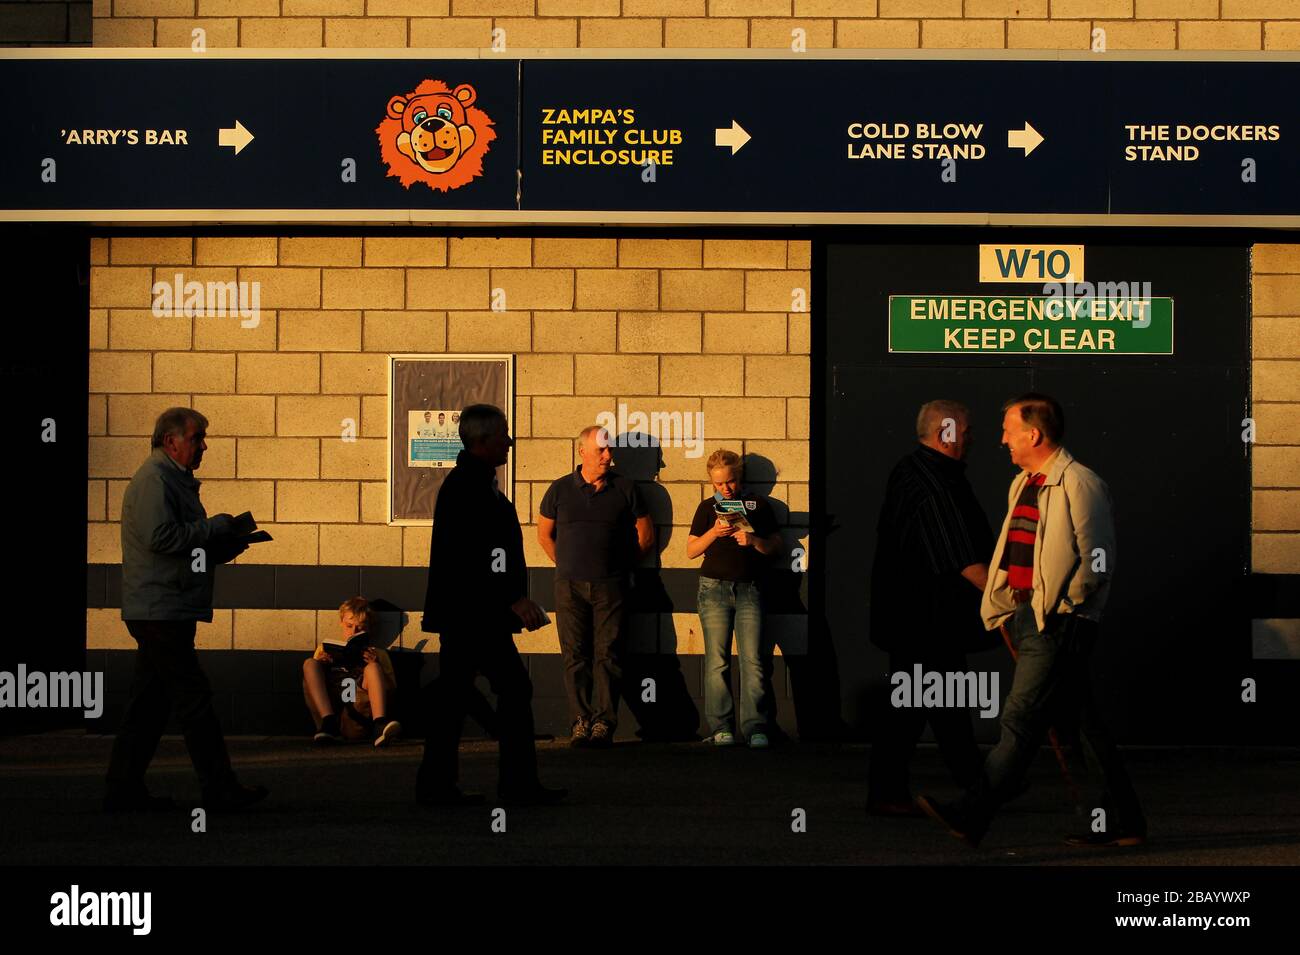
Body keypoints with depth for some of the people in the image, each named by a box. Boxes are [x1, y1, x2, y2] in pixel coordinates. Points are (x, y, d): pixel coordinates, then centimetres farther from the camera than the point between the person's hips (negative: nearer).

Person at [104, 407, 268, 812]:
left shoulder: (175, 479, 22)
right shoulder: (154, 479, -11)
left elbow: (190, 548, 26)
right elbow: (159, 537, -23)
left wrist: (232, 539, 9)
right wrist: (216, 526, -14)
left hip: (163, 609, 11)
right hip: (160, 608, -11)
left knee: (150, 703, 10)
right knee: (193, 698, -8)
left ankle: (123, 790, 13)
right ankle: (219, 789, -6)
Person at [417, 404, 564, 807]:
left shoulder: (467, 481, 17)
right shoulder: (468, 485, -15)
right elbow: (473, 556, -22)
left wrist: (516, 598, 21)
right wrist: (514, 599, -20)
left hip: (464, 613, 11)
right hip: (475, 613, -11)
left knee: (453, 695, 10)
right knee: (514, 687, -6)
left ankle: (436, 786, 12)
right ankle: (519, 784, -2)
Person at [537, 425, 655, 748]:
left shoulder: (625, 488, 5)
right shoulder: (560, 489, 6)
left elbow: (646, 536, 12)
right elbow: (544, 533, 17)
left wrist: (622, 566, 11)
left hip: (610, 586, -1)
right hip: (570, 585, 1)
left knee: (607, 655, -5)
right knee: (575, 655, -1)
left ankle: (604, 723, -6)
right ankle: (580, 722, 0)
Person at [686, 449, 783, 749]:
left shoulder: (758, 504, 10)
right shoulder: (708, 507, 12)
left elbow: (775, 545, 10)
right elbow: (691, 551, 10)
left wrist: (754, 541, -11)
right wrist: (714, 532, -7)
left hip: (749, 589, -1)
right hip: (715, 588, 1)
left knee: (753, 659, -8)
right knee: (717, 661, -3)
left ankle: (755, 727, -7)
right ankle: (721, 727, 0)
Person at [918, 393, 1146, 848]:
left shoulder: (1079, 485, -11)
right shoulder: (1022, 484, 17)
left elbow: (1097, 563, -13)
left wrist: (1056, 606, -11)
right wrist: (1001, 607, 12)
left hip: (1059, 623, -9)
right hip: (1028, 618, 9)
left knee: (1021, 719, -9)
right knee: (1079, 723, 12)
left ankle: (972, 815, -9)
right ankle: (1123, 822, 19)